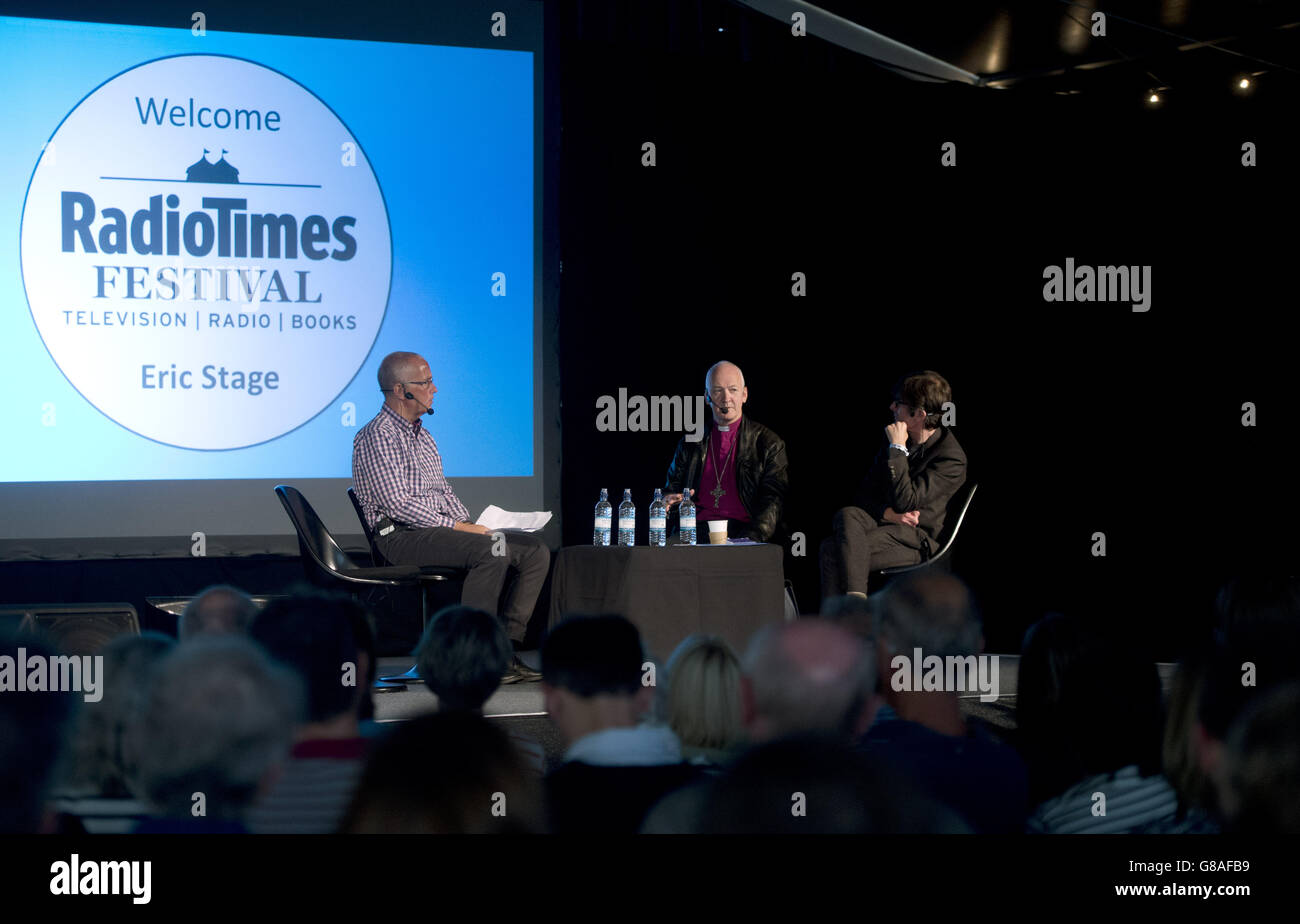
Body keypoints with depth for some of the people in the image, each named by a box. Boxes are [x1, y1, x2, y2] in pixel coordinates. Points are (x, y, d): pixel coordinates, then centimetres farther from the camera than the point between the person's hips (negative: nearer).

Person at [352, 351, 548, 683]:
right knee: (493, 550, -32)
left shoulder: (423, 437, 22)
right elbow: (399, 505, -17)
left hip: (441, 529, 9)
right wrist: (456, 527, -17)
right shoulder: (377, 437, -9)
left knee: (535, 549, -5)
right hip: (401, 535, -9)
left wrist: (469, 523, 5)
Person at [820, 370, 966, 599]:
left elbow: (904, 502, -22)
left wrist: (897, 449, -18)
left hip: (915, 538, -7)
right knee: (847, 515, -31)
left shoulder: (952, 459, -13)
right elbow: (866, 492, 14)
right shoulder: (895, 437, 11)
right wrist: (889, 512, -9)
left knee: (832, 550, -29)